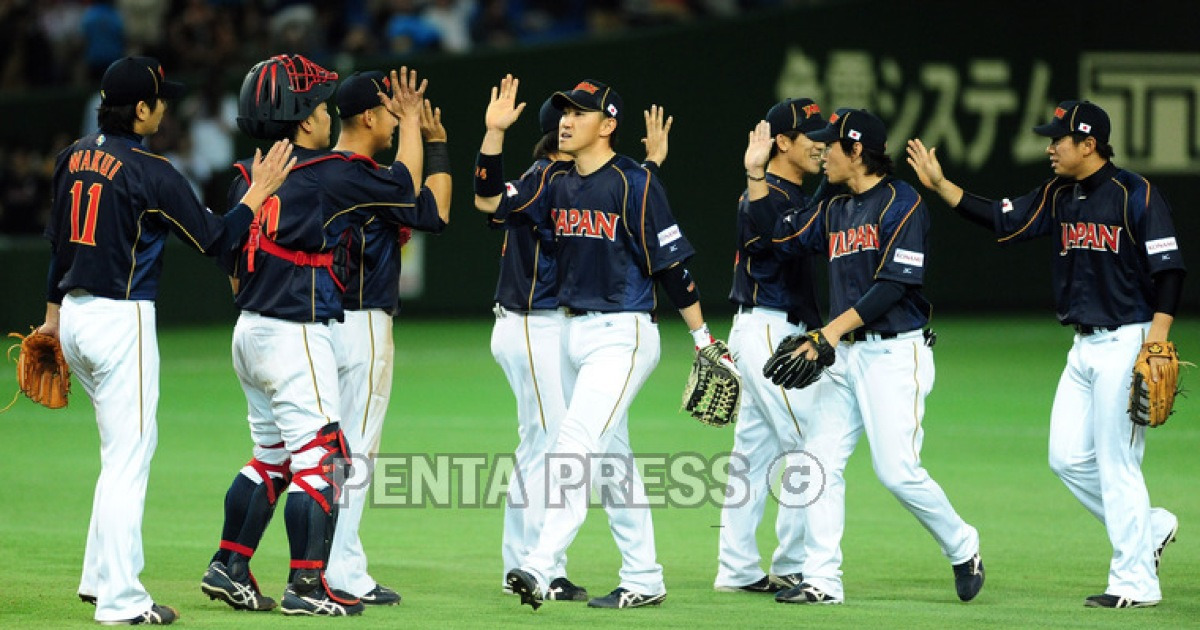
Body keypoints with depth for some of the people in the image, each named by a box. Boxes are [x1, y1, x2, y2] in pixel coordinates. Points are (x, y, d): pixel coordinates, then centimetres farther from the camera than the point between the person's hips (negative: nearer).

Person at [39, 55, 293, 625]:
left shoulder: (75, 157, 7)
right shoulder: (150, 174, -16)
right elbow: (213, 238, -13)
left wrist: (53, 314, 25)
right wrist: (259, 191, -3)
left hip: (74, 316, 8)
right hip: (121, 321, -8)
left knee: (126, 446, 20)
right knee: (128, 456, -4)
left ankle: (100, 577, 21)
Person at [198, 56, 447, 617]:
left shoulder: (251, 176, 8)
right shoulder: (331, 174, -13)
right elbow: (406, 188, -1)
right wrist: (411, 122, 10)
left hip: (249, 332, 8)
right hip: (297, 334, -8)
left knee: (272, 457, 18)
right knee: (319, 458, -4)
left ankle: (229, 569, 18)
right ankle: (307, 587, -5)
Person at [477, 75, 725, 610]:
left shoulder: (633, 183, -12)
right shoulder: (559, 185, 10)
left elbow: (671, 264, -11)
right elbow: (490, 202, 5)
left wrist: (703, 339, -9)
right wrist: (494, 131, -4)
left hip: (623, 335, -8)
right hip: (573, 332, 8)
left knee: (576, 443, -18)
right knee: (610, 456, 11)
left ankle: (539, 569, -26)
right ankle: (643, 580, 18)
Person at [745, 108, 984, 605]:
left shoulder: (901, 203, -10)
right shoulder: (834, 209, 16)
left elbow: (894, 284, -17)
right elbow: (778, 232, 14)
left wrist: (833, 330, -19)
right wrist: (755, 173, 8)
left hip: (895, 353, -8)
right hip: (846, 357, 8)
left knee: (898, 471, -11)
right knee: (821, 461, -1)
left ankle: (962, 548, 11)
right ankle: (822, 581, 1)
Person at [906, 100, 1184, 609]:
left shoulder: (1134, 194, -13)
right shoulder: (1059, 194, 10)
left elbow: (1168, 270, -16)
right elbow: (1003, 220, 8)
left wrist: (1155, 345, -24)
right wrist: (940, 184, 0)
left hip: (1126, 342, -8)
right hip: (1084, 346, 8)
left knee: (1117, 463, -6)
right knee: (1068, 458, 8)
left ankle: (1135, 582, 2)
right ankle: (1150, 528, 24)